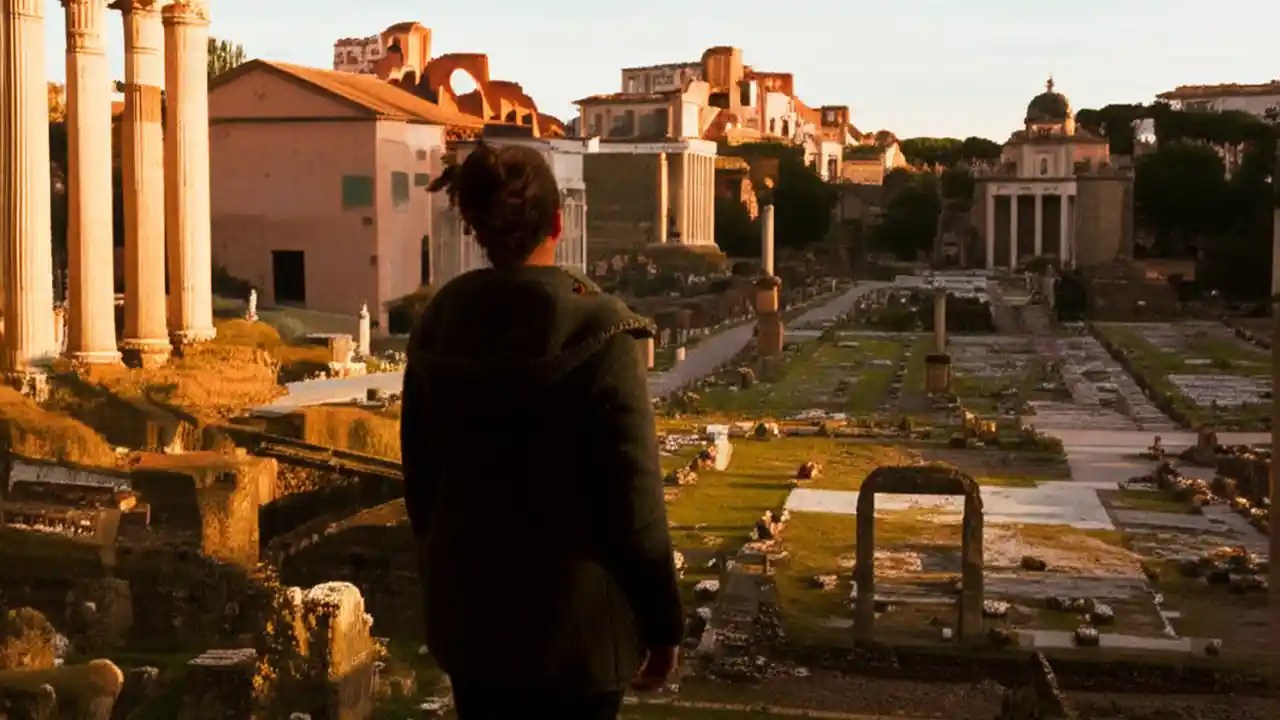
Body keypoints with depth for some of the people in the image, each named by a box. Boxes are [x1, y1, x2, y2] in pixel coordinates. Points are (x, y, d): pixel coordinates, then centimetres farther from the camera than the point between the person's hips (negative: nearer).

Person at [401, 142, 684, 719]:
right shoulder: (596, 331, -17)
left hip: (468, 610, 5)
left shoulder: (438, 325, -2)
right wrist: (662, 622, -6)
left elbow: (420, 474, 6)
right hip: (572, 619, -4)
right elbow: (633, 498, -17)